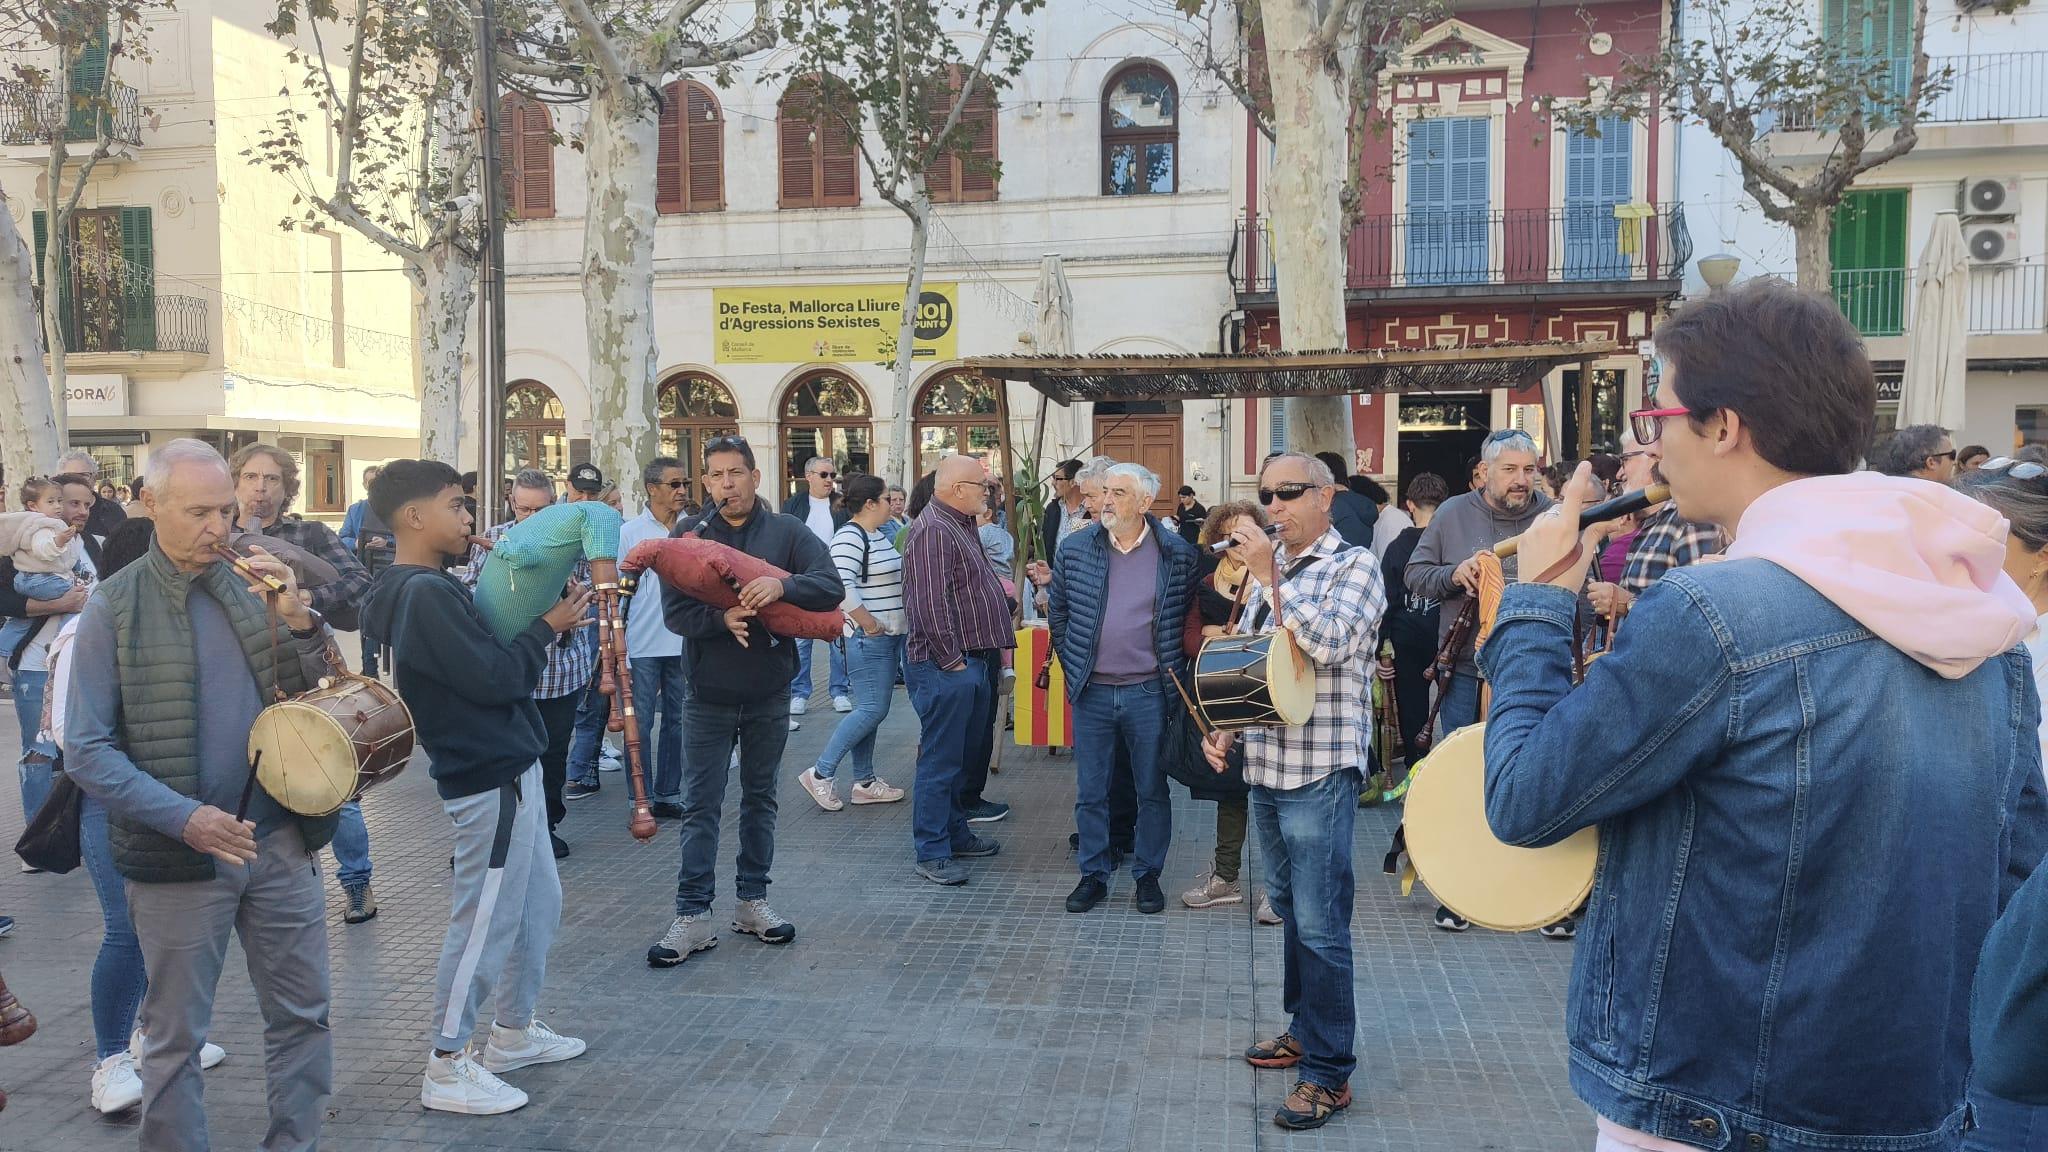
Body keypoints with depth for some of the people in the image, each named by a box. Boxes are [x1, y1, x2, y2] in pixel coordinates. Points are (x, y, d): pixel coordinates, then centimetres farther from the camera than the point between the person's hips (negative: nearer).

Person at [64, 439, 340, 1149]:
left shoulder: (255, 584, 3)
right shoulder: (115, 607, -6)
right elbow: (86, 751, -8)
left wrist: (298, 622, -12)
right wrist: (185, 818, -21)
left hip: (280, 841, 3)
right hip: (179, 855, -3)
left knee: (303, 1014, 12)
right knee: (176, 1036, 9)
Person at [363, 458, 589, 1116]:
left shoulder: (426, 590, 11)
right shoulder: (427, 595, -21)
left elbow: (490, 660, 13)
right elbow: (495, 678, -23)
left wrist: (549, 624, 0)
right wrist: (548, 626, -9)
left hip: (507, 770, 10)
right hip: (491, 779, -10)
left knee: (536, 905, 19)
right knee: (484, 920, 0)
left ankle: (514, 1032, 33)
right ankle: (447, 1067, 12)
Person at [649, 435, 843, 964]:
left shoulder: (787, 532, -2)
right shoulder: (688, 535, -1)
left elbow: (831, 587, -12)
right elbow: (674, 612, -9)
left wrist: (781, 586, -30)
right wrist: (723, 619, -27)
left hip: (769, 696, 1)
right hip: (708, 696, -1)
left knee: (760, 799, 13)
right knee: (701, 807, 1)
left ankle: (752, 900, 26)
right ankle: (693, 916, 6)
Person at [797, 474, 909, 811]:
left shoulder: (879, 535, 15)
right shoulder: (849, 537, -15)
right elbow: (841, 585, -27)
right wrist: (868, 622, -23)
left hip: (890, 636, 10)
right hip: (868, 639, -10)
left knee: (871, 709, 12)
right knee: (872, 710, -10)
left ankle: (864, 782, 18)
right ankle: (820, 773, -2)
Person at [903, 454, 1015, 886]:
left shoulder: (961, 524, 17)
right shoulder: (933, 530, -17)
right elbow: (929, 603, -23)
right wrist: (952, 659, -20)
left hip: (974, 661, 11)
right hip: (946, 668, -11)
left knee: (967, 753, 18)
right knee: (941, 760, -4)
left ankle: (956, 834, 29)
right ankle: (933, 853, 3)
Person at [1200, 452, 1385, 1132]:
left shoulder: (1354, 566, -6)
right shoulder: (1265, 571, 13)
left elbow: (1328, 644, -22)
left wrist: (1270, 576, -18)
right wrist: (1221, 730, 5)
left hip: (1319, 772, -7)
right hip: (1264, 768, 7)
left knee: (1319, 924, -5)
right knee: (1291, 911, 18)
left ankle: (1329, 1071, 4)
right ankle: (1304, 1030, 32)